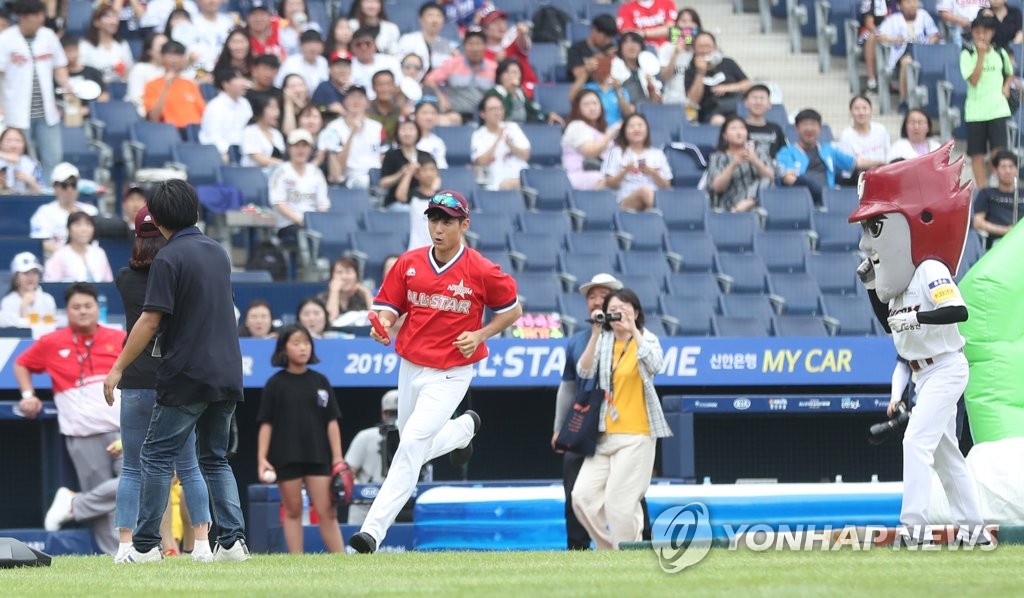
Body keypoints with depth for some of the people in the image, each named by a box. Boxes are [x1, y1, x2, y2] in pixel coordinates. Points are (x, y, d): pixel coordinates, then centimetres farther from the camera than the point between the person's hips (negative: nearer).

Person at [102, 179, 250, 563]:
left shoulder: (168, 259, -10)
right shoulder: (218, 253, 12)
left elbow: (151, 320, -15)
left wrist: (118, 368, -10)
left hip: (186, 376, -7)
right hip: (228, 375, 7)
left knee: (157, 455, 1)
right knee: (215, 459, 13)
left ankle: (146, 545, 0)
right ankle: (232, 540, 0)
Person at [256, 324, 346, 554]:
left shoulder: (320, 382, 5)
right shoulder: (276, 384, 1)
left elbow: (331, 422, 5)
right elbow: (266, 424, 1)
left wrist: (338, 460, 0)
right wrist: (261, 459, -7)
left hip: (318, 457, 1)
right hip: (286, 457, -1)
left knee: (326, 511, -3)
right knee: (293, 511, 3)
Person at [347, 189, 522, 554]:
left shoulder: (481, 272, -10)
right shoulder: (409, 264, 0)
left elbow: (513, 310, 2)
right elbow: (388, 306, 5)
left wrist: (480, 335, -12)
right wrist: (383, 322, -19)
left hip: (450, 374, -5)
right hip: (410, 368, 5)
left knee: (412, 444, -20)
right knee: (414, 451, 20)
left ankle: (374, 530, -20)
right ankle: (465, 429, 53)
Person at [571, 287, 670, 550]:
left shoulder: (646, 339, 3)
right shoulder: (603, 341, 10)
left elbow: (655, 365, -19)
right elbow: (584, 372, -6)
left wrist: (633, 331, -21)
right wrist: (595, 334, -13)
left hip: (636, 434, -4)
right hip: (604, 434, 4)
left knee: (620, 502, -12)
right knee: (583, 495, -6)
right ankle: (610, 549, 10)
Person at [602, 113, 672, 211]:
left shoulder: (657, 154, 22)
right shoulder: (617, 152, 15)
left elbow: (666, 187, 16)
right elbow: (609, 184, 8)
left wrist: (653, 173, -2)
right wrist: (625, 171, -8)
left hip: (655, 200, 3)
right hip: (626, 202, -3)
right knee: (645, 190, -38)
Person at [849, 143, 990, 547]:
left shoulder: (932, 270, -17)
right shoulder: (900, 279, 11)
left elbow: (959, 311, -29)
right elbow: (888, 322, 20)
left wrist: (918, 318, -37)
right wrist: (870, 285, 11)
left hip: (946, 368, -10)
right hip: (924, 375, 10)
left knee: (917, 440, -18)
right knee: (944, 451, 13)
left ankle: (912, 524, -21)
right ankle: (972, 526, 19)